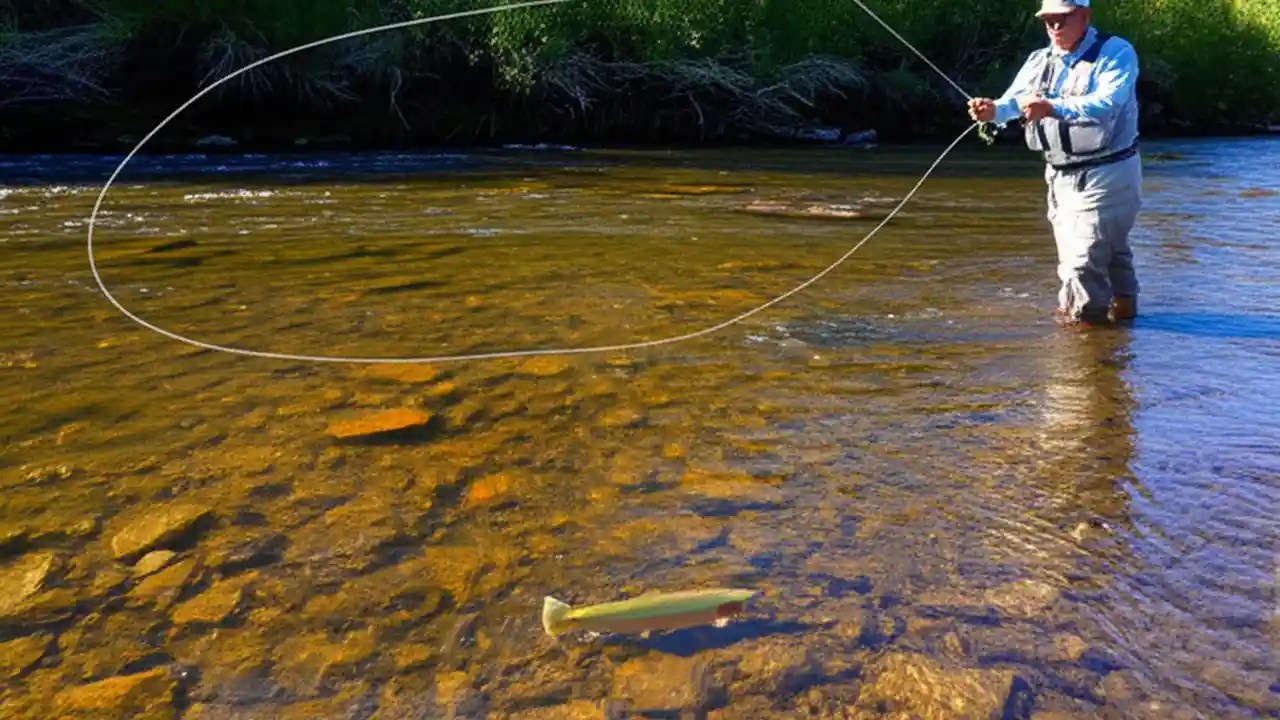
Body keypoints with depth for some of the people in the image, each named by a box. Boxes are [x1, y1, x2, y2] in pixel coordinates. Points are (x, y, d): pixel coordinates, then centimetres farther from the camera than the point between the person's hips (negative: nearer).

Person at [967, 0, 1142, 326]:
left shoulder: (1116, 53, -10)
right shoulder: (1040, 61, 8)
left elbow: (1105, 103, -28)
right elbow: (1013, 99, -8)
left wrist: (1053, 109, -43)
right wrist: (993, 110, -32)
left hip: (1106, 173, -6)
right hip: (1060, 176, 6)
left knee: (1085, 256, -9)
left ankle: (1086, 316, 10)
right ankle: (1123, 306, 35)